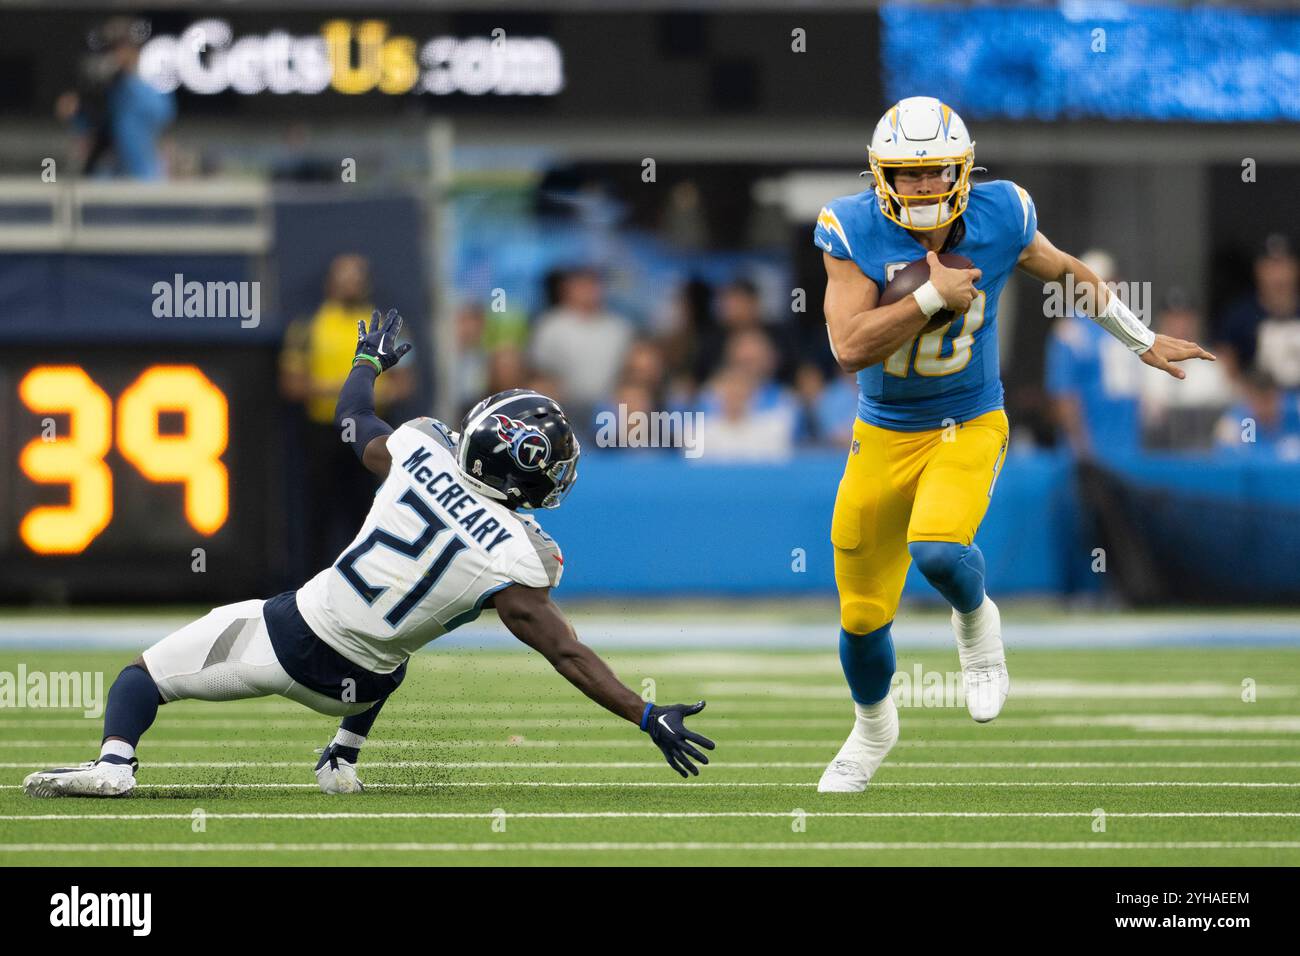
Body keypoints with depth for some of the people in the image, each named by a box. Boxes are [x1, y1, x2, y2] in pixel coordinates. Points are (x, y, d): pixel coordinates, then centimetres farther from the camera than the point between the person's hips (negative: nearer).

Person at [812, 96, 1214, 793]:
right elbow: (849, 348, -25)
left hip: (970, 428, -1)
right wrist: (933, 298, -28)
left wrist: (1144, 343, 17)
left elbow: (1066, 272, 9)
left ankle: (975, 622, 5)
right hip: (883, 439, 1)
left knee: (937, 549, -31)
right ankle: (873, 728, 40)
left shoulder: (999, 219, -12)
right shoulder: (854, 232, -17)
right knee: (862, 613, 9)